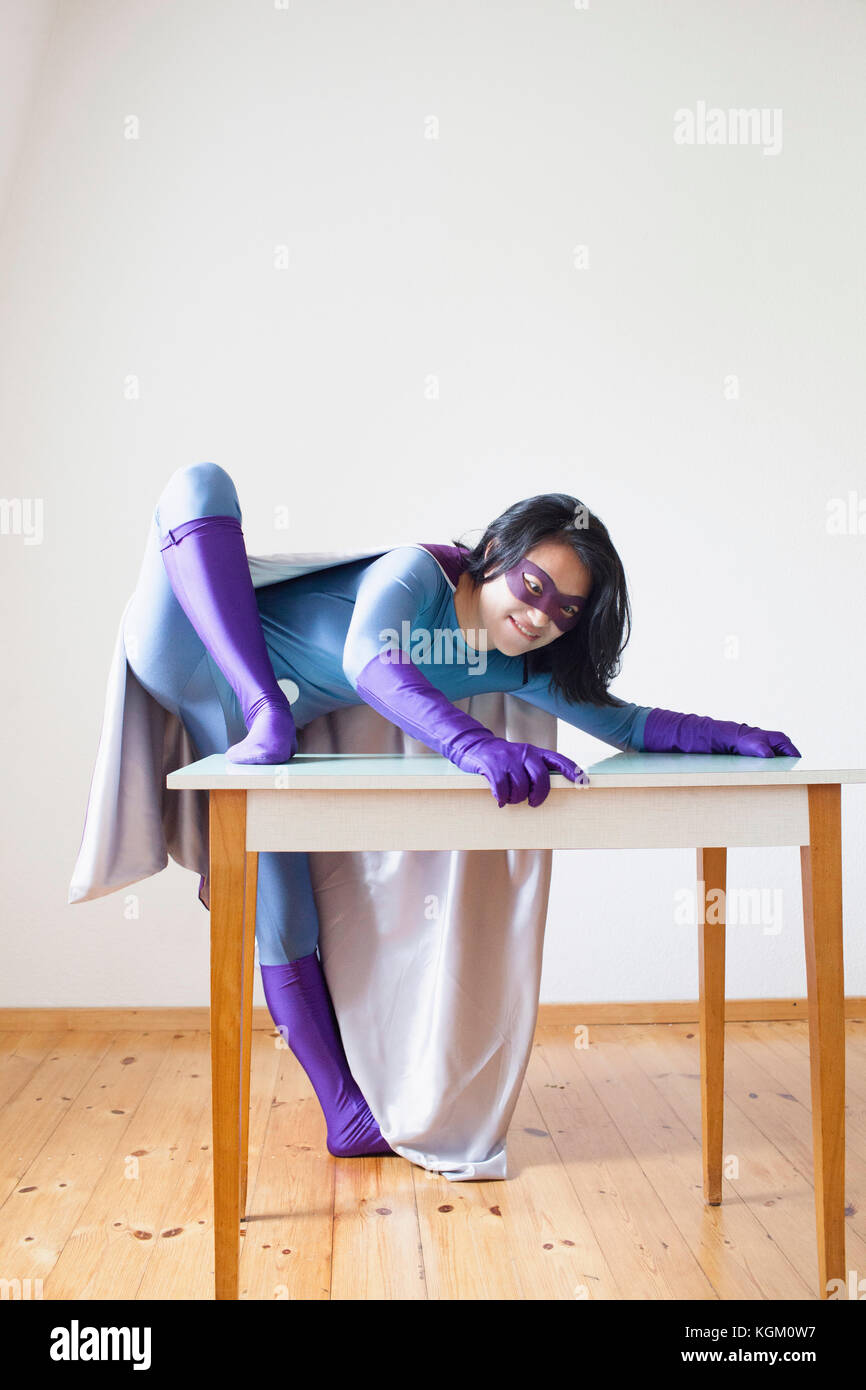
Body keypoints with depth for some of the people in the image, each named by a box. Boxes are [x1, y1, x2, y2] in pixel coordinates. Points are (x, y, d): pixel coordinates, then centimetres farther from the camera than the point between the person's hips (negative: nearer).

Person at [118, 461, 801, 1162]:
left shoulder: (514, 669, -5)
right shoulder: (418, 571, -28)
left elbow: (622, 720, 2)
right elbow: (365, 659, -48)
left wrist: (727, 733, -13)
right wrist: (474, 744, -62)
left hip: (249, 740, 4)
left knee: (282, 911, -4)